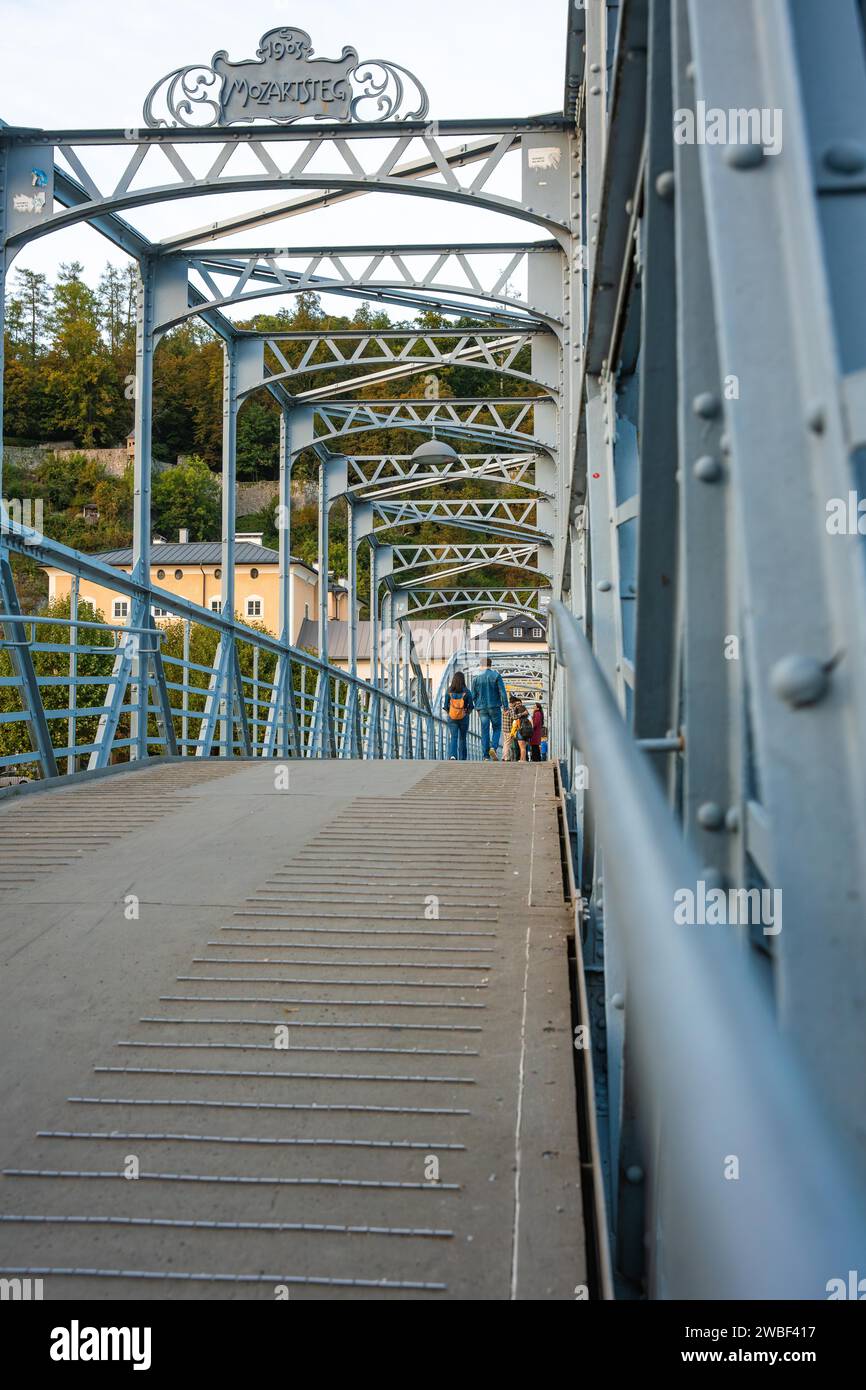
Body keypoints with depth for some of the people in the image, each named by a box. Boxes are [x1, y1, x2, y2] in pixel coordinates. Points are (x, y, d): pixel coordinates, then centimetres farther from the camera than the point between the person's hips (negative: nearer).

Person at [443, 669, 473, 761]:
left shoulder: (449, 691, -5)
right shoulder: (467, 691, -7)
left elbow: (446, 706, -2)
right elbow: (471, 706, -4)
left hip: (452, 718, 0)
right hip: (464, 718, 0)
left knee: (453, 738, 0)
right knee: (462, 739, 15)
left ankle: (452, 756, -23)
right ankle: (462, 759, 21)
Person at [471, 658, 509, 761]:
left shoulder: (477, 677, 4)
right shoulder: (496, 675, -3)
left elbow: (473, 695, 8)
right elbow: (502, 692, -8)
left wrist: (477, 707, 19)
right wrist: (505, 706, -4)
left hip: (482, 708, 2)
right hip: (495, 706, -2)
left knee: (484, 732, 4)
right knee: (496, 729, 10)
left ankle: (485, 755, 1)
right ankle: (493, 747, -14)